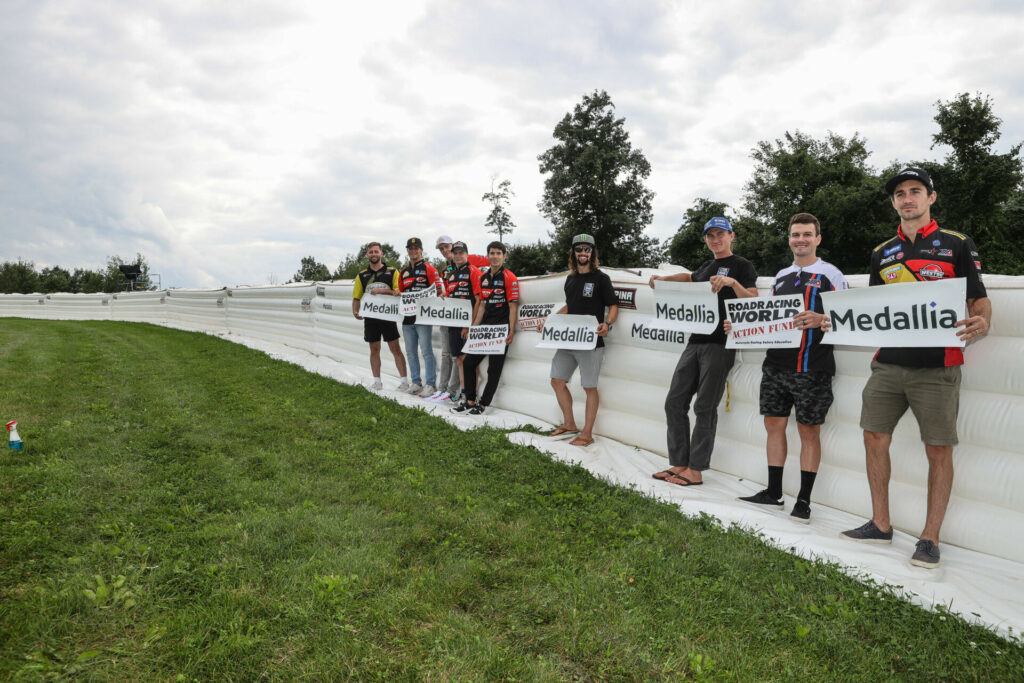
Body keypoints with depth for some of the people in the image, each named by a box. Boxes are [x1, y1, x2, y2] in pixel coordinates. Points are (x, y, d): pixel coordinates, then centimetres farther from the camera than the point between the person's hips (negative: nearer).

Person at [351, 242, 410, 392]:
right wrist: (355, 311, -5)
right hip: (370, 317, 3)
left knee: (395, 349, -3)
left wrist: (381, 291, -18)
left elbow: (398, 292, -6)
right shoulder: (362, 275, 11)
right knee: (374, 350, 8)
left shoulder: (392, 272, 2)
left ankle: (404, 381, 0)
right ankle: (377, 382, 16)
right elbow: (356, 297, 12)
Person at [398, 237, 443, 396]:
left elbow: (438, 291, -6)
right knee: (410, 351, 11)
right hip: (407, 317, 6)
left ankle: (430, 384, 0)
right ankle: (416, 382, 20)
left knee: (426, 351, -6)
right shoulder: (403, 272, 17)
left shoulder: (429, 269, -1)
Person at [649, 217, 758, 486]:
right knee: (675, 402, 4)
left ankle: (695, 471, 1)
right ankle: (679, 463, 11)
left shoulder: (741, 265, 1)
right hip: (695, 342, 7)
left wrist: (732, 282, -24)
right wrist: (663, 279, 28)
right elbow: (690, 277, 44)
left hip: (719, 345, -7)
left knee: (705, 408, -5)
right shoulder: (707, 266, 22)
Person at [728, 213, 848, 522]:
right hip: (775, 365, 6)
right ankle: (773, 493, 21)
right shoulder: (781, 276, 18)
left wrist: (820, 319, -23)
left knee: (809, 430, 1)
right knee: (774, 425, 9)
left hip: (811, 368, -6)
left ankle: (804, 500, 9)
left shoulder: (831, 274, 1)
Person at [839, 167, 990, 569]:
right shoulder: (882, 253, 14)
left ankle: (930, 538, 12)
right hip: (888, 365, 4)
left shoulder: (957, 245, 3)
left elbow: (979, 298, 2)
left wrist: (981, 324, -20)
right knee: (875, 438, 5)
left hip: (936, 367, -4)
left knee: (938, 449, 0)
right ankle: (880, 525, 19)